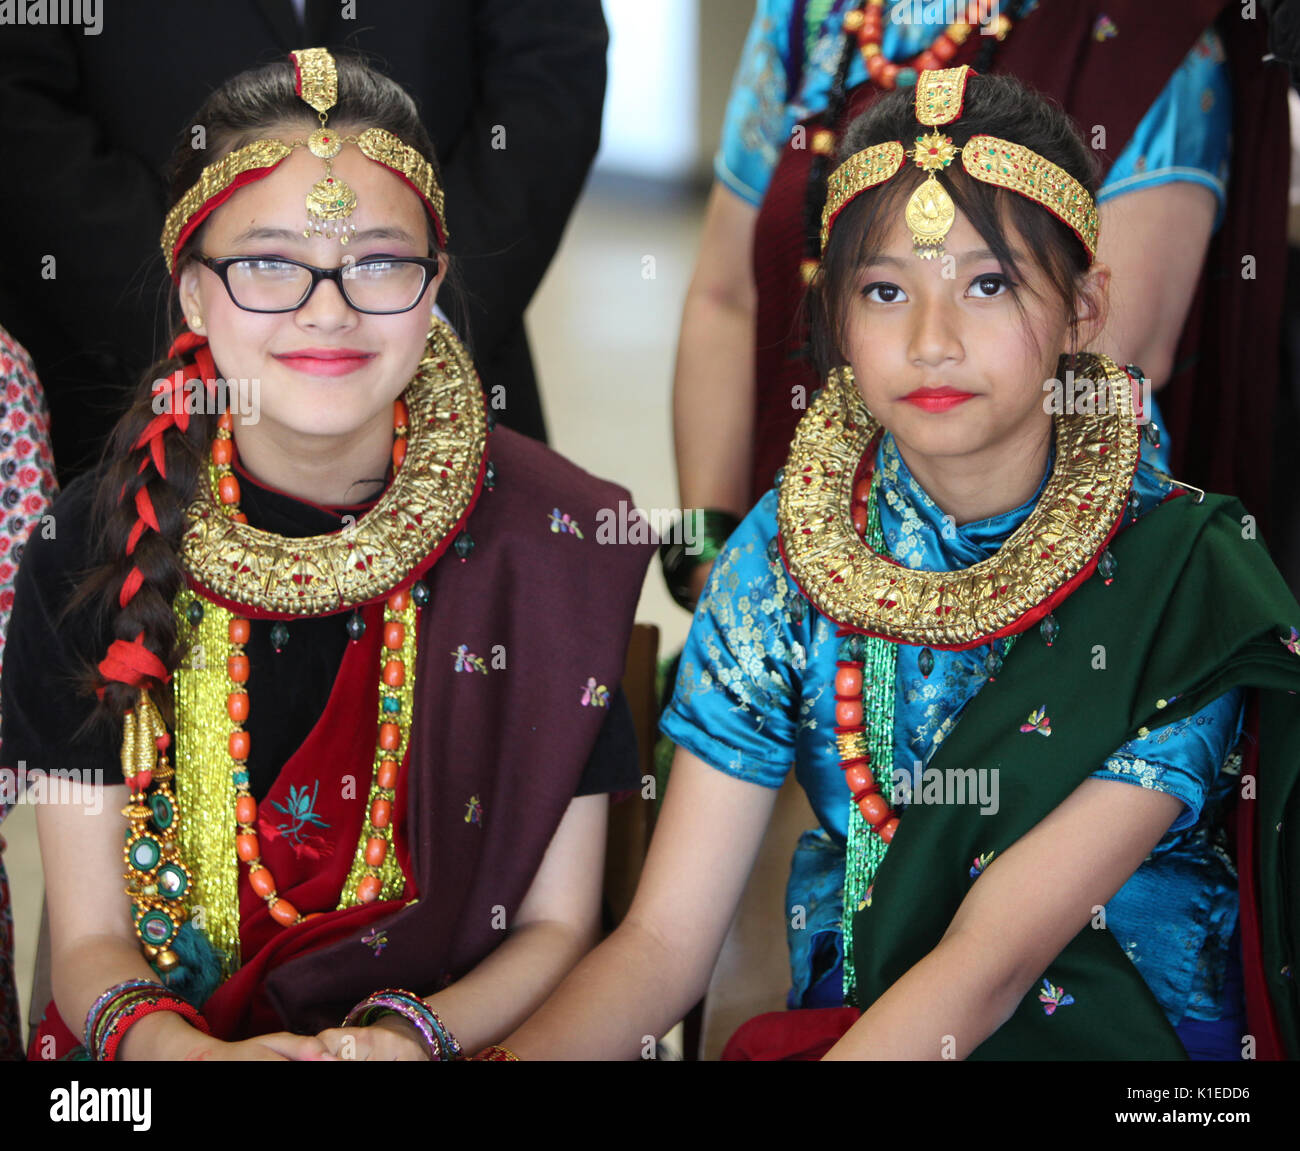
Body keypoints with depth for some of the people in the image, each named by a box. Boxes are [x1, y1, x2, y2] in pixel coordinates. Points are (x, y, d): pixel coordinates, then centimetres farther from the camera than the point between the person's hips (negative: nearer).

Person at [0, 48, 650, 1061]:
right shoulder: (94, 550, -3)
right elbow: (90, 940, -1)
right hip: (171, 1033, 0)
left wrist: (415, 1034, -17)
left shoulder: (549, 541, -5)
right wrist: (173, 1045, -21)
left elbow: (557, 926, 1)